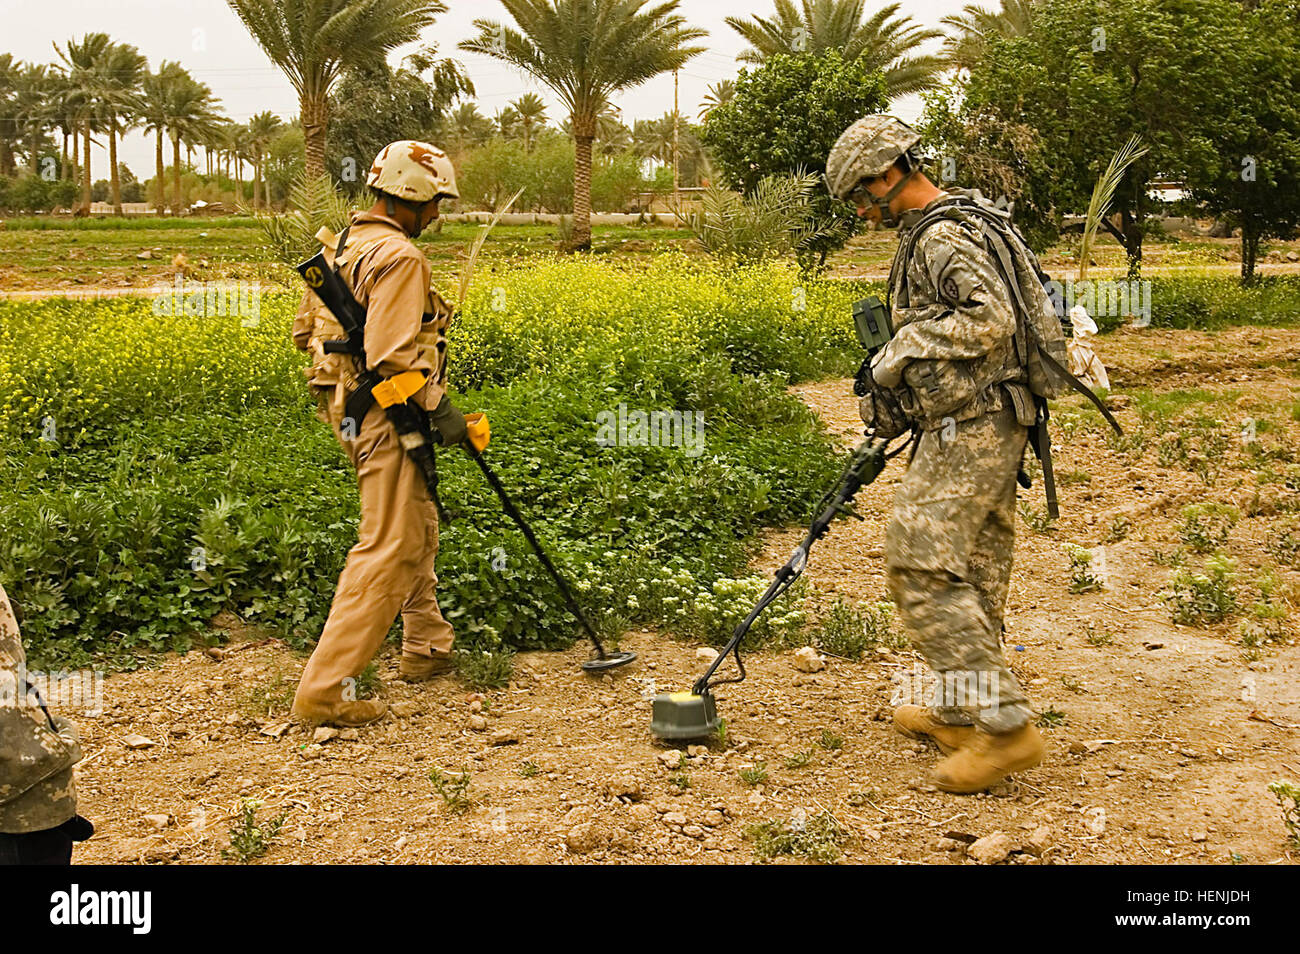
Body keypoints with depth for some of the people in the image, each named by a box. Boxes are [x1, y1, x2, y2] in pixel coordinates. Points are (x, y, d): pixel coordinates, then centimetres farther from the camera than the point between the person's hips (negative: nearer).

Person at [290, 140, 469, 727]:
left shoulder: (339, 247, 13)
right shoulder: (399, 258, -18)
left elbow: (306, 331, 20)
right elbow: (394, 355, -26)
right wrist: (440, 409, -20)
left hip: (349, 409, 11)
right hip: (388, 416, -11)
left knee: (419, 527, 24)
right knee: (387, 551, -7)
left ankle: (427, 648, 37)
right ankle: (323, 689, -6)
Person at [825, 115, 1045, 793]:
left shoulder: (941, 237, -14)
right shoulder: (931, 234, 18)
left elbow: (991, 317, -28)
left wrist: (905, 347, -18)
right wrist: (890, 386, 21)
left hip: (969, 430, -11)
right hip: (985, 428, 11)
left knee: (922, 566, -12)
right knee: (974, 571, 15)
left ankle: (1004, 726, -12)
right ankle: (961, 714, 26)